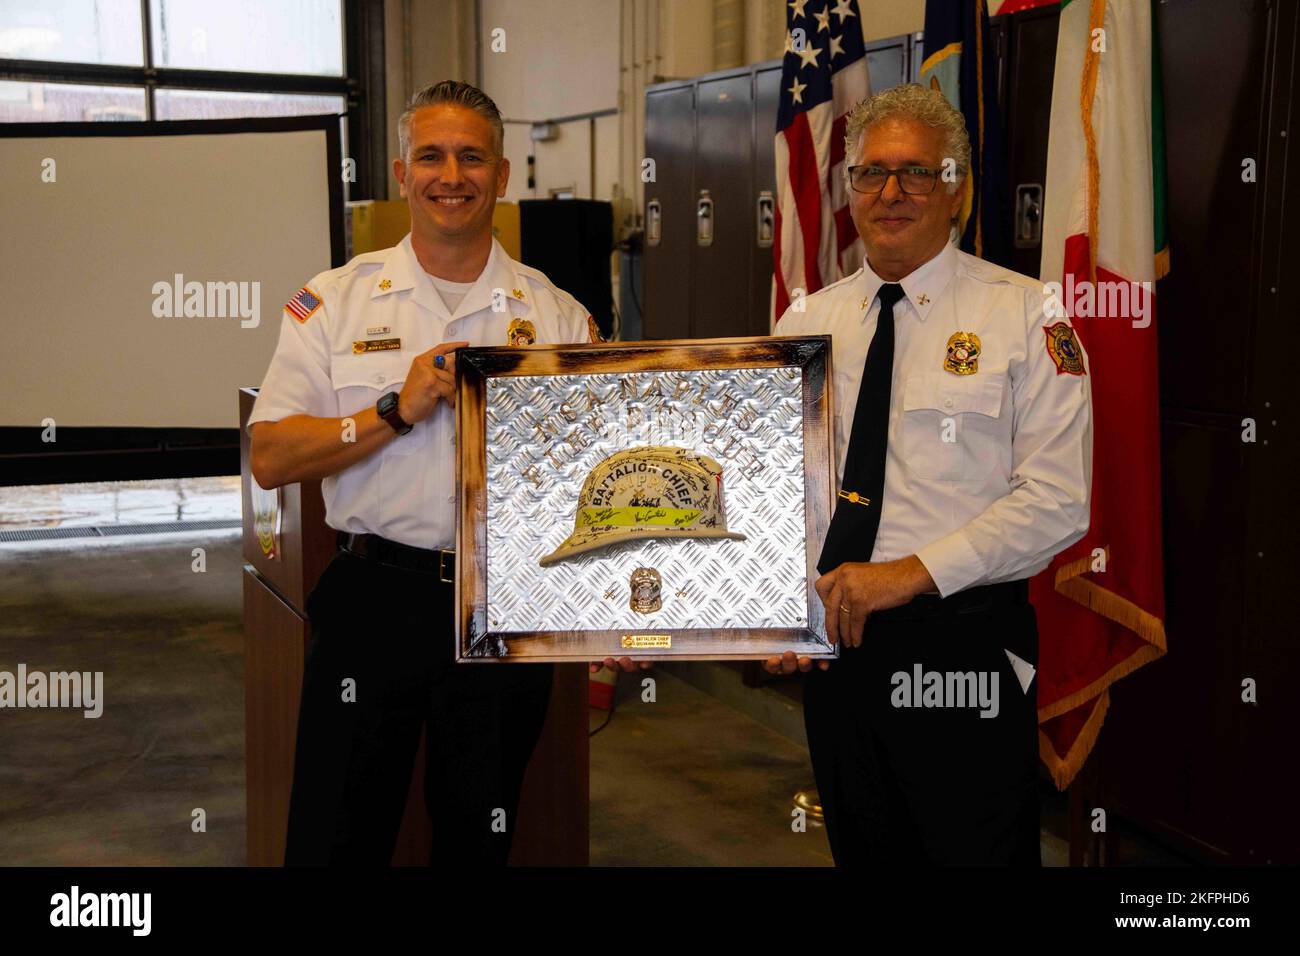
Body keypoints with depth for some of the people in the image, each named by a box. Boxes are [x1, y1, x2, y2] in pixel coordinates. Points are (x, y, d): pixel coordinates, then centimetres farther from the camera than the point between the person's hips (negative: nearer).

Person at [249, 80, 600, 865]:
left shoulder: (558, 315, 5)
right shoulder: (334, 302, 2)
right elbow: (271, 459, -5)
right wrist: (397, 411, -16)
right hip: (374, 599, -1)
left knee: (481, 841, 15)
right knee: (337, 838, 7)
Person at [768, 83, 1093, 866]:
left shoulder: (1024, 316, -6)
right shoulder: (804, 325, 8)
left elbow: (1057, 503, -13)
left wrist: (912, 572, -20)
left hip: (964, 650, -4)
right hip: (831, 644, 4)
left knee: (980, 851, 4)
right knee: (864, 850, 17)